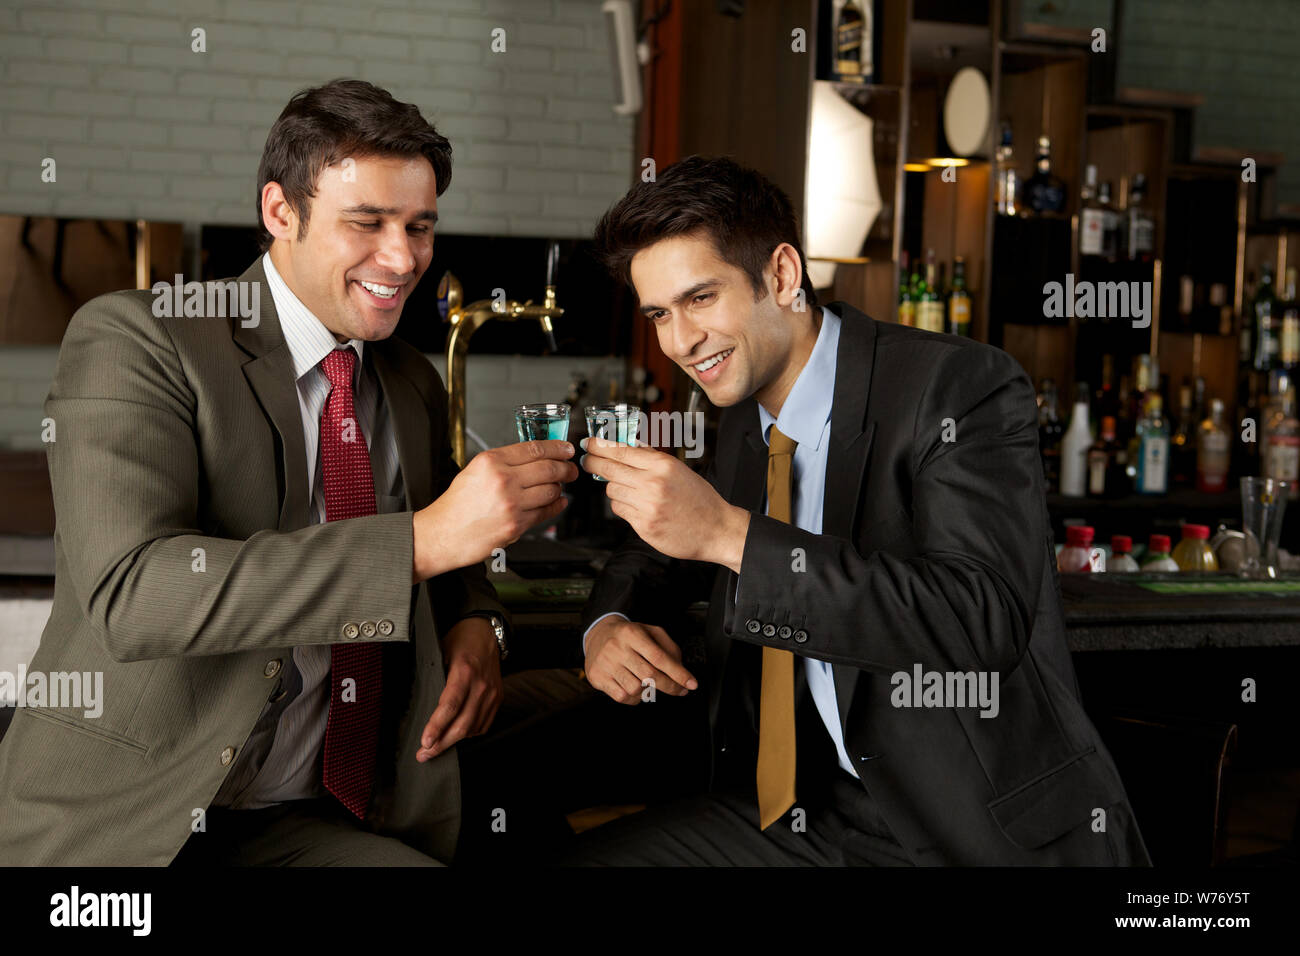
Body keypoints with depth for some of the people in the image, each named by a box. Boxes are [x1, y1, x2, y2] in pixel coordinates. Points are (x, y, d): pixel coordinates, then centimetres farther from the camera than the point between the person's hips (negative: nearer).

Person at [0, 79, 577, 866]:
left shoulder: (414, 384, 12)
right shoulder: (133, 339, -9)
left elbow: (452, 559, 27)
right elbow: (130, 592, -24)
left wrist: (475, 623, 1)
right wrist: (425, 537, -30)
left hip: (317, 824, 5)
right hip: (126, 826, -4)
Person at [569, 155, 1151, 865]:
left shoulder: (961, 387, -16)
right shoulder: (743, 421, 7)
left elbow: (982, 619, -29)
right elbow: (661, 553, 21)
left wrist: (730, 534, -34)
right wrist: (606, 625, -5)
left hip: (991, 831, -6)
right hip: (807, 804, 7)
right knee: (583, 858, -4)